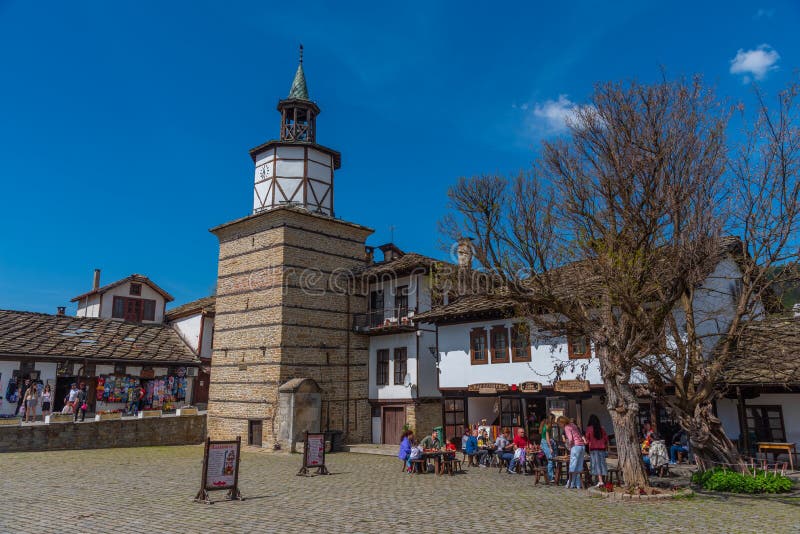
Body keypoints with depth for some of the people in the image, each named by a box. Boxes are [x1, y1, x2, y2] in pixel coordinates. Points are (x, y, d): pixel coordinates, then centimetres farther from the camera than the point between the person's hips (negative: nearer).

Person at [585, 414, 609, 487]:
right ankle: (600, 480, 9)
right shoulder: (602, 428, 4)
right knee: (602, 463, 8)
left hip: (593, 449, -3)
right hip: (602, 448, 3)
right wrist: (606, 446, 20)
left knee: (596, 464, -3)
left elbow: (587, 440, -2)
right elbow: (606, 438, 6)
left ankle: (600, 481, -11)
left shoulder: (589, 429, -6)